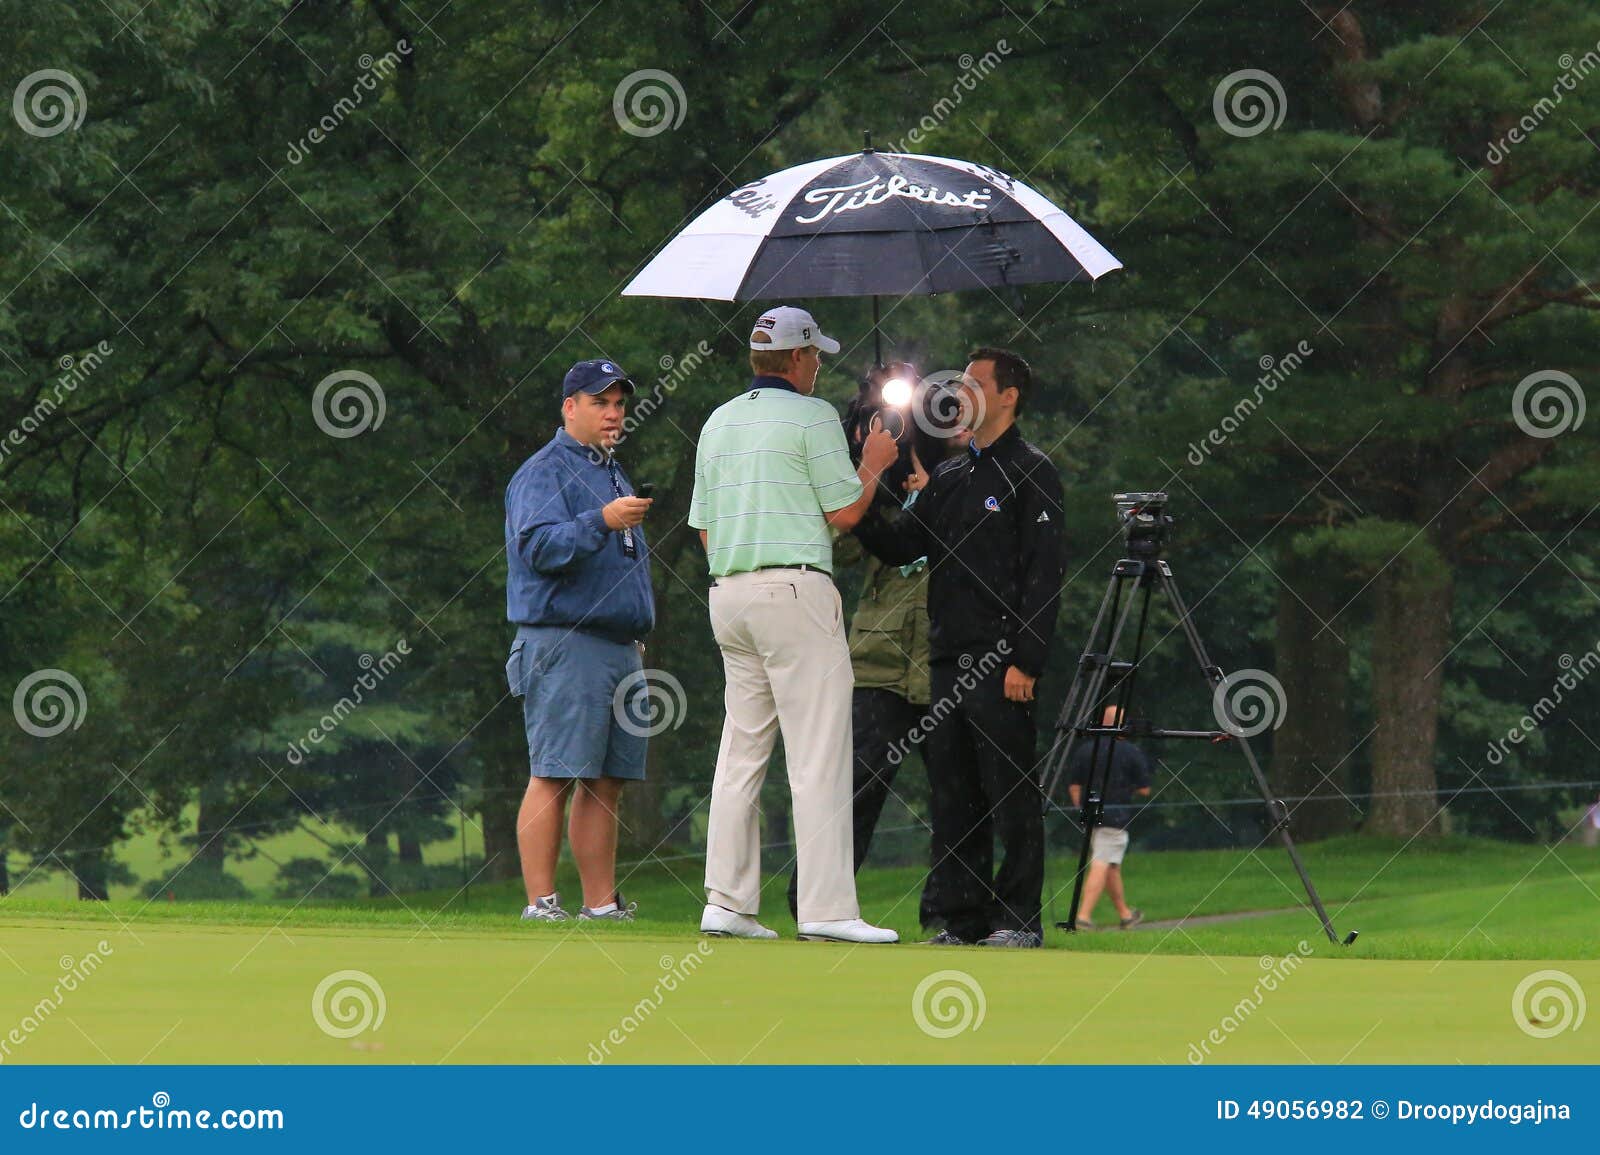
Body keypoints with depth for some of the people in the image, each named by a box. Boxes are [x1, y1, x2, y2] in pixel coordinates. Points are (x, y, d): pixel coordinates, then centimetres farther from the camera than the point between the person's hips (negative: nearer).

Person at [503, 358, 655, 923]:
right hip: (564, 643, -9)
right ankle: (540, 902, -14)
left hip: (621, 649, 9)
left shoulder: (613, 475, 24)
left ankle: (602, 901, 7)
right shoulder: (544, 472, -4)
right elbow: (539, 546, -19)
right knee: (555, 775, -12)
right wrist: (602, 522, -30)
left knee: (607, 782, 6)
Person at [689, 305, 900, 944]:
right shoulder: (812, 416, -5)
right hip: (795, 589, -7)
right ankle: (826, 908, -13)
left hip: (728, 594, 7)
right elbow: (844, 511, -6)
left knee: (740, 752, 9)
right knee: (818, 754, -8)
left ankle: (727, 902, 5)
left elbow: (706, 529, 18)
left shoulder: (719, 422, 16)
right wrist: (874, 464, 10)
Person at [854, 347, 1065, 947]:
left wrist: (1026, 660, -17)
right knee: (951, 798, 7)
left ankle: (1020, 917, -4)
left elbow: (1043, 575, -10)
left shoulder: (1030, 474, -3)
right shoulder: (948, 478, 20)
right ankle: (962, 917, 11)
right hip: (947, 662, 8)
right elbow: (898, 545, 17)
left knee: (1011, 795, -6)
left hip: (1001, 666, -8)